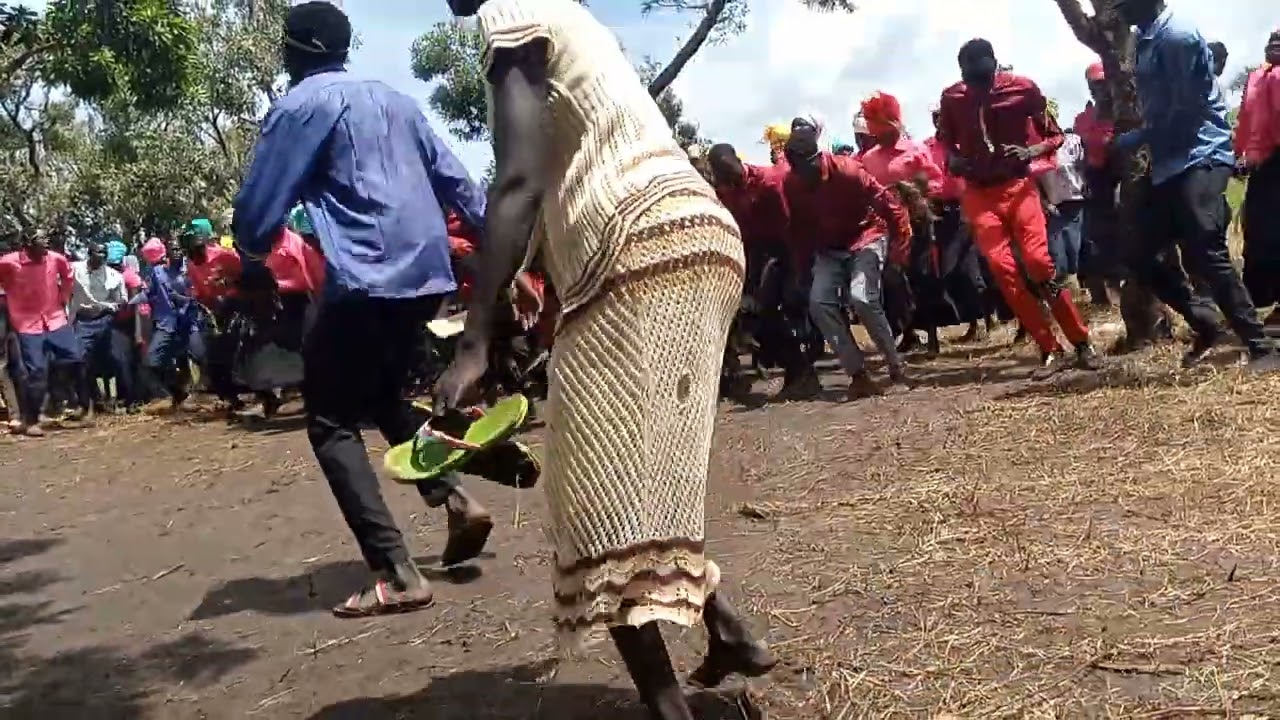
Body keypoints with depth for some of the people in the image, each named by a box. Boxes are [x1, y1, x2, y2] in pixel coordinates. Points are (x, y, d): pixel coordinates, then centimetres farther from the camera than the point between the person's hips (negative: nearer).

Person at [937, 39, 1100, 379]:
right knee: (1001, 267, -11)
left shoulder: (1022, 89, -8)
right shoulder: (951, 98, -3)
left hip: (1017, 186, -2)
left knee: (1038, 260, -16)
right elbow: (945, 140, 16)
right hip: (978, 193, 2)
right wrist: (953, 159, -6)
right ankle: (1050, 351, -3)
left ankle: (1082, 342, -3)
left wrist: (1031, 152, -19)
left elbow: (1054, 135, 2)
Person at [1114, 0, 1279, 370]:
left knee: (1206, 256, -15)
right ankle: (1205, 324, 19)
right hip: (1170, 166, 9)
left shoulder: (1176, 36, -13)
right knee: (1142, 255, 8)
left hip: (1198, 159, -9)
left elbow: (1186, 110, -17)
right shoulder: (1148, 41, 16)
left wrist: (1133, 140, -10)